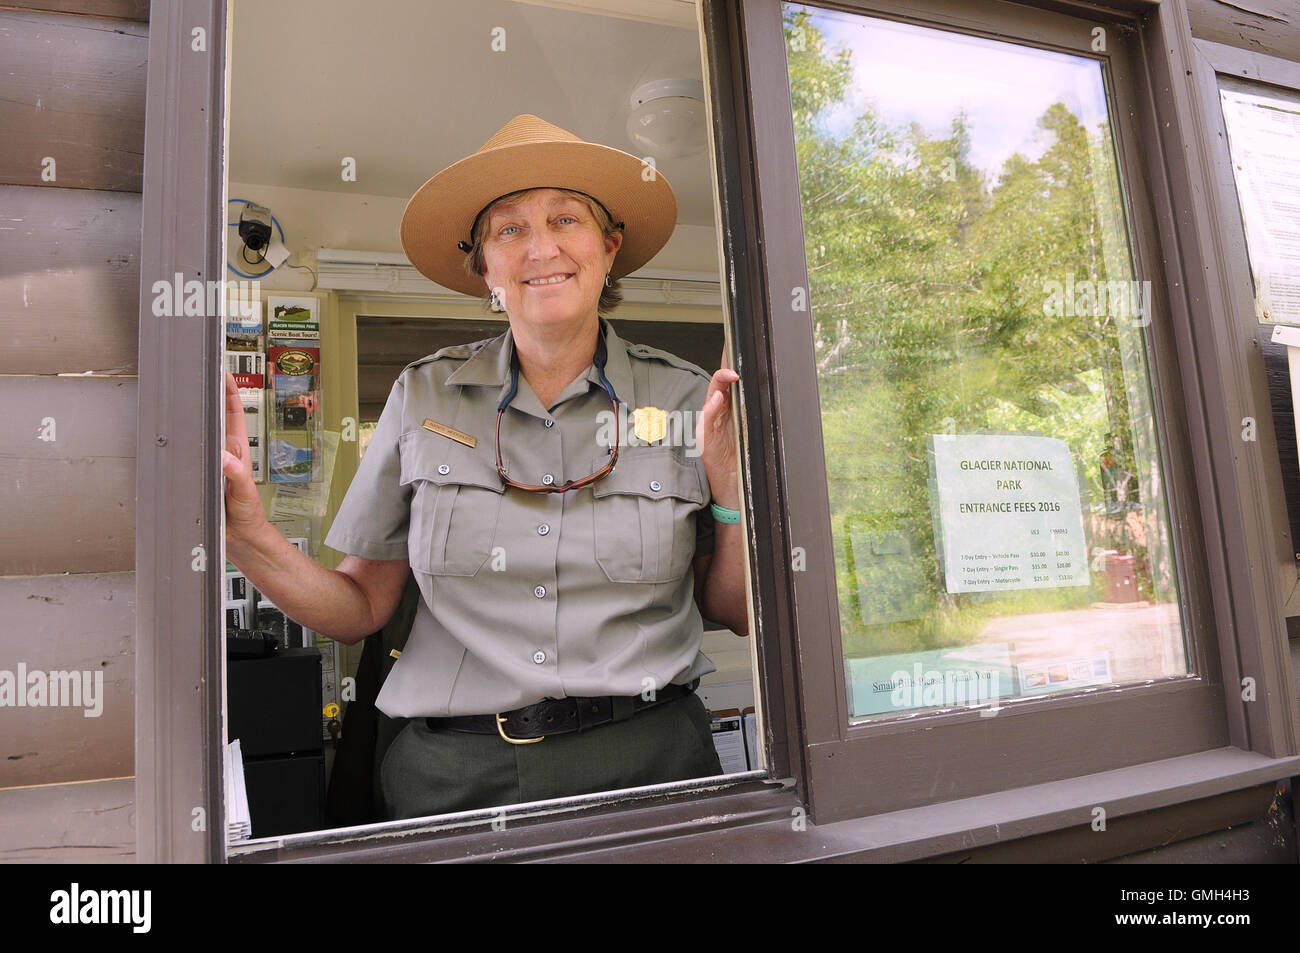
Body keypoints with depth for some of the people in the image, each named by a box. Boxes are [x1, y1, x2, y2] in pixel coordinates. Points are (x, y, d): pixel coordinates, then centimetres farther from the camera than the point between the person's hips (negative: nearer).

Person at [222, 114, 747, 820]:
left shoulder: (686, 399, -2)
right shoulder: (425, 397, 1)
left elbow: (738, 614, 4)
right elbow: (362, 607, 4)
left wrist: (731, 484, -11)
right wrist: (248, 534, -11)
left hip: (645, 761, 0)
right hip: (453, 775, 1)